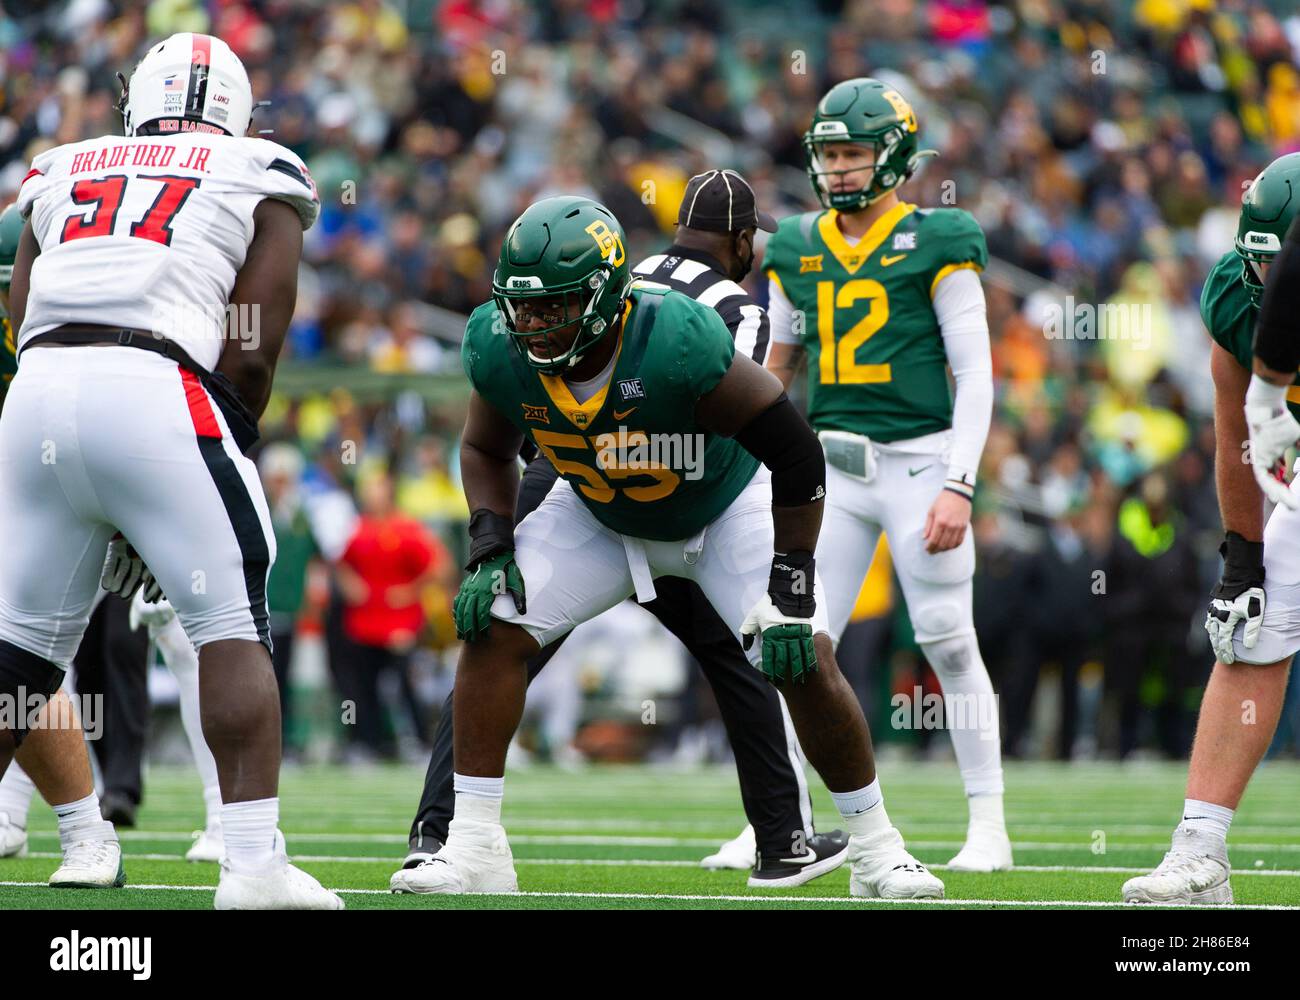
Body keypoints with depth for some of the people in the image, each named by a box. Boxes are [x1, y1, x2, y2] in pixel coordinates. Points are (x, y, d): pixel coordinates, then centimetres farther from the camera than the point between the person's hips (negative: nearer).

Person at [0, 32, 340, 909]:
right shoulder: (263, 182, 16)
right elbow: (253, 347, 5)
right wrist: (229, 452, 15)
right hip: (154, 388, -4)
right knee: (234, 625, 1)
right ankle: (255, 866, -7)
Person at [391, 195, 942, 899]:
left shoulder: (678, 343, -40)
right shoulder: (500, 352, -25)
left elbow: (796, 454, -31)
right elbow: (487, 451, -1)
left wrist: (789, 590, -29)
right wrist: (490, 554, -16)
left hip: (723, 509, -4)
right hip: (598, 516, 4)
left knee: (804, 662, -15)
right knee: (489, 625, -13)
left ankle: (875, 850, 5)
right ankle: (473, 847, -5)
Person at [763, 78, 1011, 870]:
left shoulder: (937, 245, -6)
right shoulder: (798, 249, 9)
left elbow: (975, 373, -7)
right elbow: (778, 365, 22)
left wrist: (959, 487, -14)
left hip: (918, 460, -4)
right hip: (833, 469, 4)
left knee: (950, 644, 0)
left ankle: (988, 825, 9)